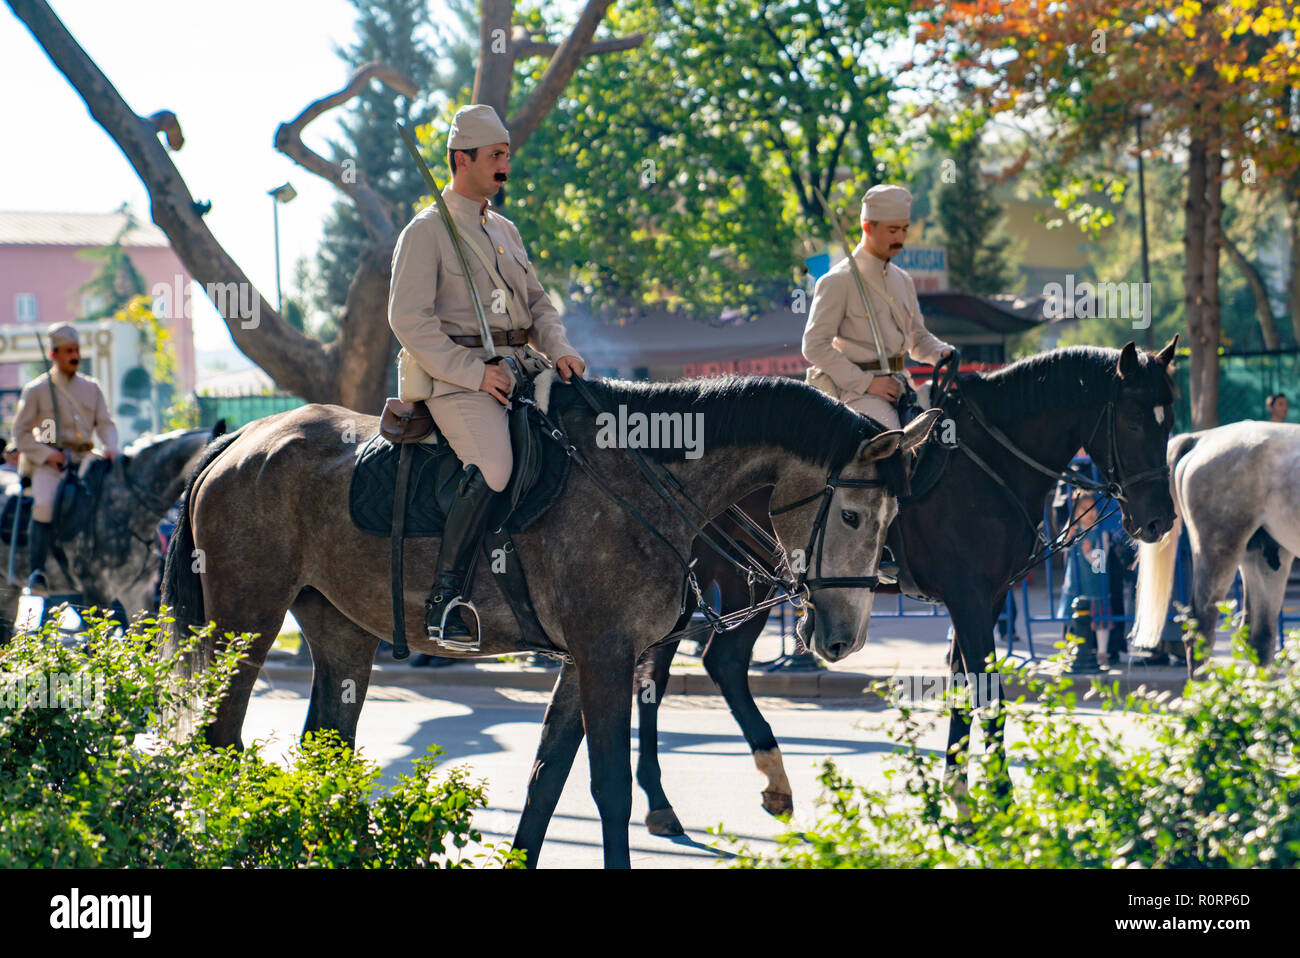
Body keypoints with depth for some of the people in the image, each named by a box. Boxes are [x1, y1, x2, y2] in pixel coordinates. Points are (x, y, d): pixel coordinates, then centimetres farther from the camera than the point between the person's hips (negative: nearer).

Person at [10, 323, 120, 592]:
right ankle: (37, 572, -21)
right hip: (49, 463, -4)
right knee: (45, 505, -29)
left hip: (84, 459, 4)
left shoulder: (91, 388, 16)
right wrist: (46, 455, -11)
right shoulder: (36, 390, 5)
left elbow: (105, 424, 15)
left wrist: (110, 448, -7)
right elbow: (21, 432, 4)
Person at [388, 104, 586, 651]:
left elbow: (537, 303, 26)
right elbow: (409, 321, -11)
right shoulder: (426, 232, -2)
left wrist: (560, 350, 4)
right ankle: (443, 604, -25)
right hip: (457, 378, -8)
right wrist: (475, 373, -18)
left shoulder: (505, 231, 22)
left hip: (520, 367, 8)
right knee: (493, 469, -31)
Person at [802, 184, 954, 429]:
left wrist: (942, 353, 2)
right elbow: (815, 346, -10)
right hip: (856, 390, -8)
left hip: (898, 385, 8)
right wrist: (866, 382, -15)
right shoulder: (838, 282, -5)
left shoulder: (903, 281, 18)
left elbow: (917, 338, 26)